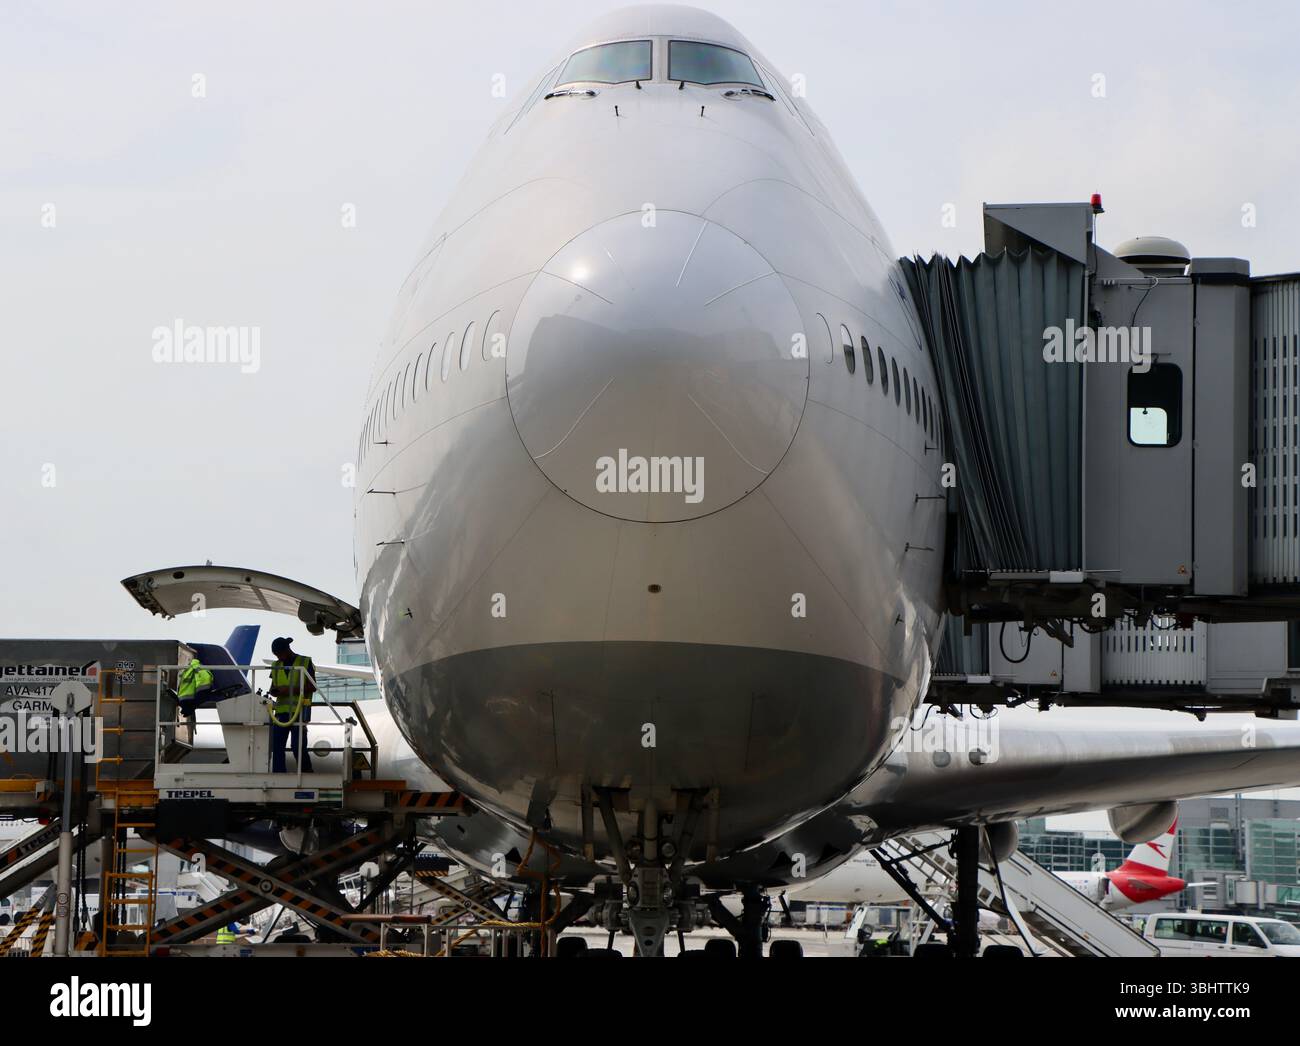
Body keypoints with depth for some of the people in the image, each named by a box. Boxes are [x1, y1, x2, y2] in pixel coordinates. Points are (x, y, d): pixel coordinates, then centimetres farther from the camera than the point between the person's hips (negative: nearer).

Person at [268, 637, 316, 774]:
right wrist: (276, 691, -5)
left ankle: (307, 773, 4)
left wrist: (292, 690, -15)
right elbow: (273, 689, 19)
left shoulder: (305, 662, 1)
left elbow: (312, 687, -3)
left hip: (299, 710, -5)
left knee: (298, 745, -11)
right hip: (281, 711, 5)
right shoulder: (277, 666, 15)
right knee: (277, 744, -3)